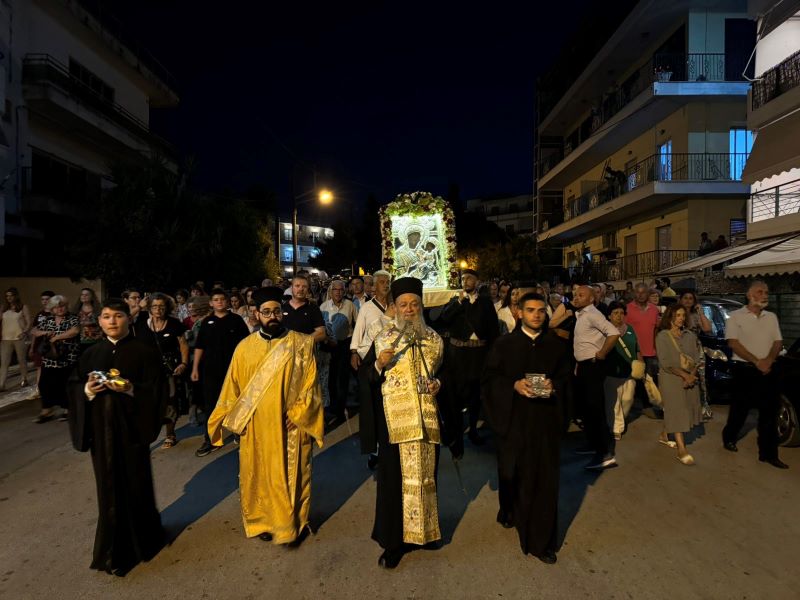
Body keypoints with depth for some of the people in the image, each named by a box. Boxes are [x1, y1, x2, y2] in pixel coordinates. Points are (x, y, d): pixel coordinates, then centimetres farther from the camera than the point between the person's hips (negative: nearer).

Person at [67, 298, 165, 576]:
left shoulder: (143, 351, -4)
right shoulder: (91, 353, 8)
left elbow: (154, 388, -8)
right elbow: (74, 387, 8)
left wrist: (130, 389, -25)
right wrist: (87, 390, -13)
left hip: (131, 427, -3)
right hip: (101, 428, 3)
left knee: (135, 483, 6)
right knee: (109, 486, 9)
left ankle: (141, 539, 28)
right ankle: (115, 549, 23)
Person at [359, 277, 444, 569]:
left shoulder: (434, 339, 7)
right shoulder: (383, 338, 2)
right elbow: (365, 376, 3)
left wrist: (438, 383, -4)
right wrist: (379, 364, -17)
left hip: (426, 417, 2)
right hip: (394, 419, -2)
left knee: (424, 474, 11)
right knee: (394, 476, 1)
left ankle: (423, 529, 32)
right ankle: (393, 540, 16)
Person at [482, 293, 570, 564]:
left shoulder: (556, 345, 4)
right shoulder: (504, 344, -2)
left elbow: (566, 378, 9)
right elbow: (489, 379, -3)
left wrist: (554, 386, -12)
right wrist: (514, 385, -17)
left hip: (545, 421, 1)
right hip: (513, 419, -1)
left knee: (545, 478, 3)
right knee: (511, 470, 12)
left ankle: (542, 541, 16)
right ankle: (509, 511, 43)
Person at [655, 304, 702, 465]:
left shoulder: (690, 335, 8)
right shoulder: (662, 336, -6)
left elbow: (696, 357, 5)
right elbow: (665, 362, -12)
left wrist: (692, 375, -11)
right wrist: (684, 375, -16)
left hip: (690, 377, 5)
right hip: (671, 378, -5)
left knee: (686, 409, 10)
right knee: (677, 410, -7)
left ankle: (664, 435, 29)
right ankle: (682, 449, -8)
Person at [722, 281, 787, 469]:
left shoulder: (771, 317, 12)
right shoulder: (736, 316, -3)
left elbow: (778, 342, 8)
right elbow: (733, 343, -11)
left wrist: (769, 360, -11)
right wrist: (757, 362, -17)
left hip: (767, 370, 4)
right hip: (744, 369, -4)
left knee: (769, 412, 3)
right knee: (739, 409, 7)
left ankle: (768, 454, 10)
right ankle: (729, 438, 28)